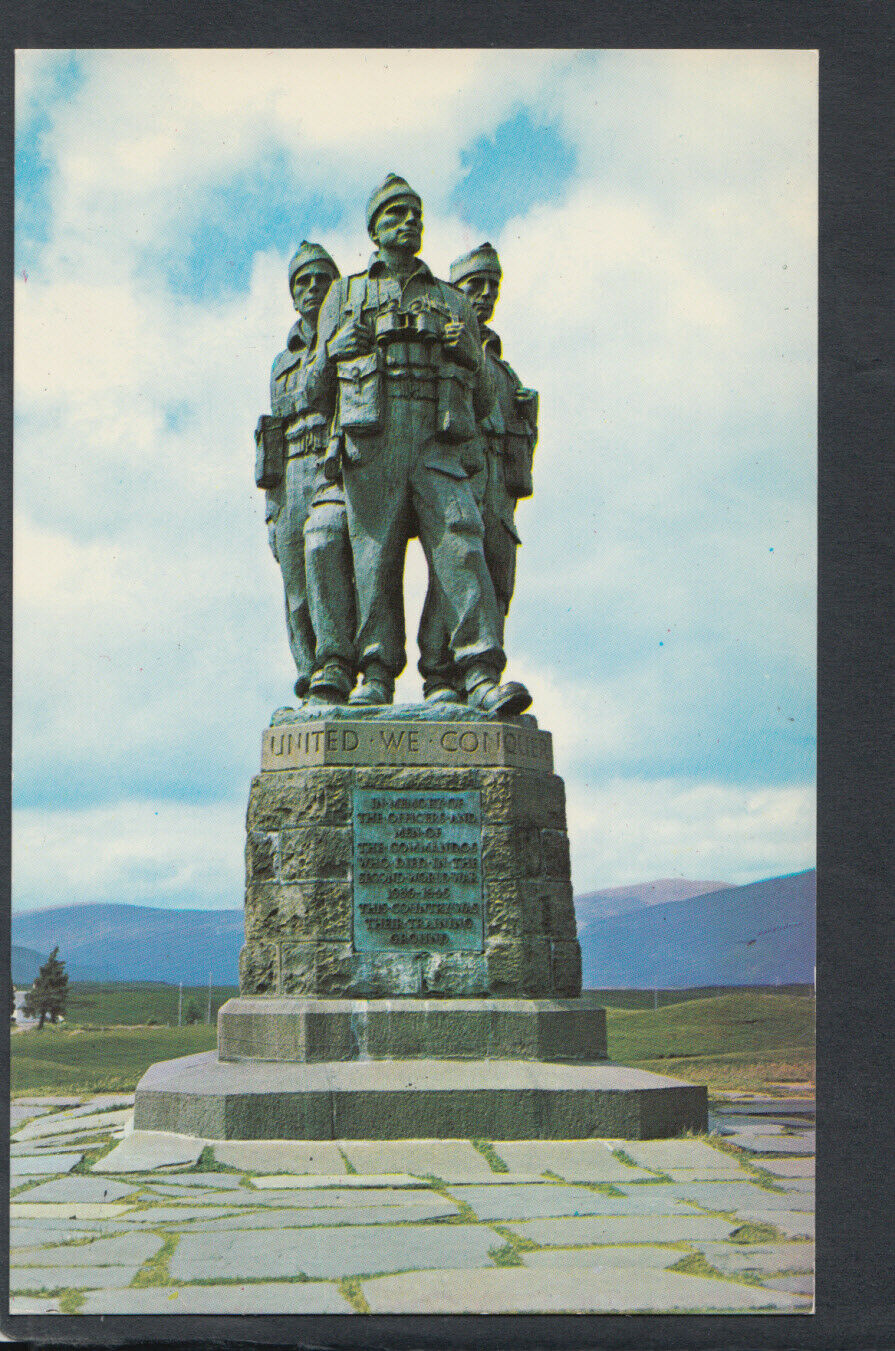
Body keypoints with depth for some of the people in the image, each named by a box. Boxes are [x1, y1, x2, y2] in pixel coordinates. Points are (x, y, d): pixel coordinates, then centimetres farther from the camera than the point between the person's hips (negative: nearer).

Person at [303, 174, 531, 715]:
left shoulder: (455, 303, 25)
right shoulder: (346, 295, 21)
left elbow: (483, 401, 23)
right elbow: (317, 391, 17)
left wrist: (468, 353, 3)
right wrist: (339, 347, -2)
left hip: (436, 448, 0)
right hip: (371, 449, 0)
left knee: (462, 545, -16)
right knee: (375, 560, -5)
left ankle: (482, 678, -24)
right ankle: (377, 679, -2)